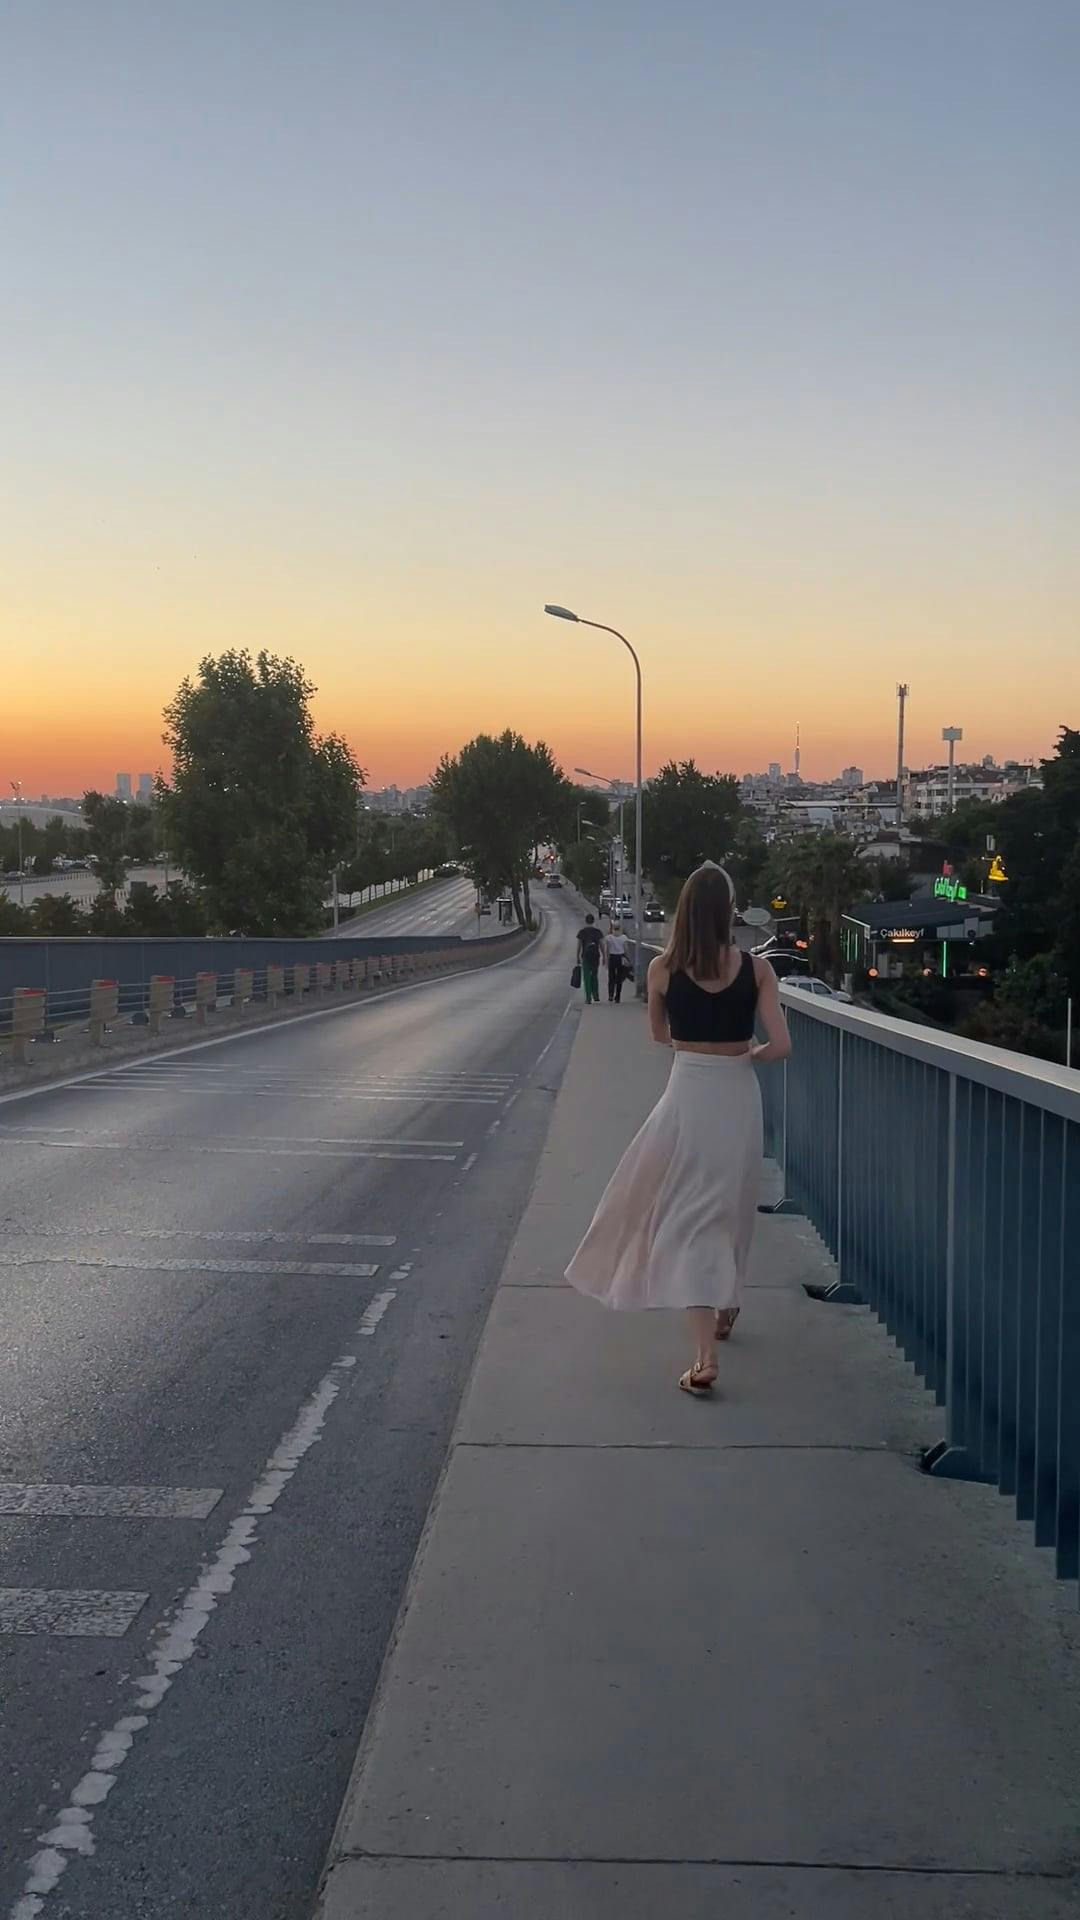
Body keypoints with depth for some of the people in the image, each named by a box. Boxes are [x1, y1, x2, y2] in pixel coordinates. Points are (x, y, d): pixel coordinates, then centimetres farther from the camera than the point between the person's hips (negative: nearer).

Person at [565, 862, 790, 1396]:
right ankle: (726, 1304, 45)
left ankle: (705, 1358, -11)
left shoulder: (664, 968, -7)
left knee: (690, 1219, -1)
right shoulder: (756, 968, -6)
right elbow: (780, 1045, -9)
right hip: (740, 1097, 2)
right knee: (731, 1207, 24)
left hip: (689, 1095, -2)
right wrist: (746, 1055, 10)